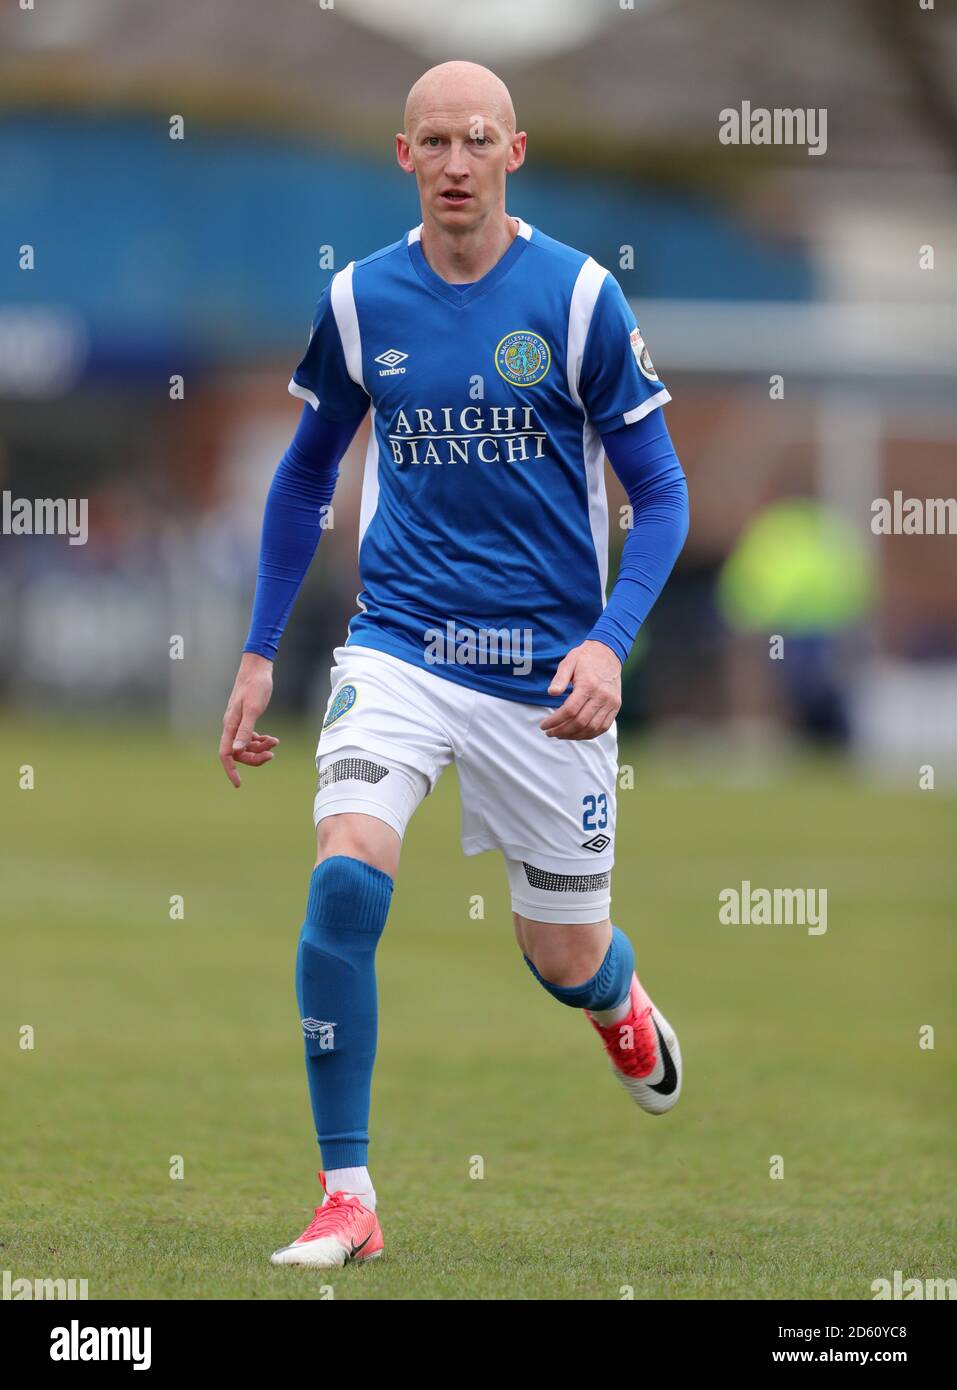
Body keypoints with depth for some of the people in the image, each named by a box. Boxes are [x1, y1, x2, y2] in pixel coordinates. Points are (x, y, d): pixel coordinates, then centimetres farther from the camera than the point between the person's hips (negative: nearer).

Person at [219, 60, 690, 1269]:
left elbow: (660, 493, -2)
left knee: (565, 960, 8)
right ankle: (347, 1198, -15)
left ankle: (619, 1001, 49)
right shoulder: (359, 300, 1)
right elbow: (306, 474, 16)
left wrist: (609, 643, -17)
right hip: (400, 647, 1)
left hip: (545, 670, -1)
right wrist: (260, 653, 12)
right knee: (346, 878, -24)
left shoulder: (581, 297, -7)